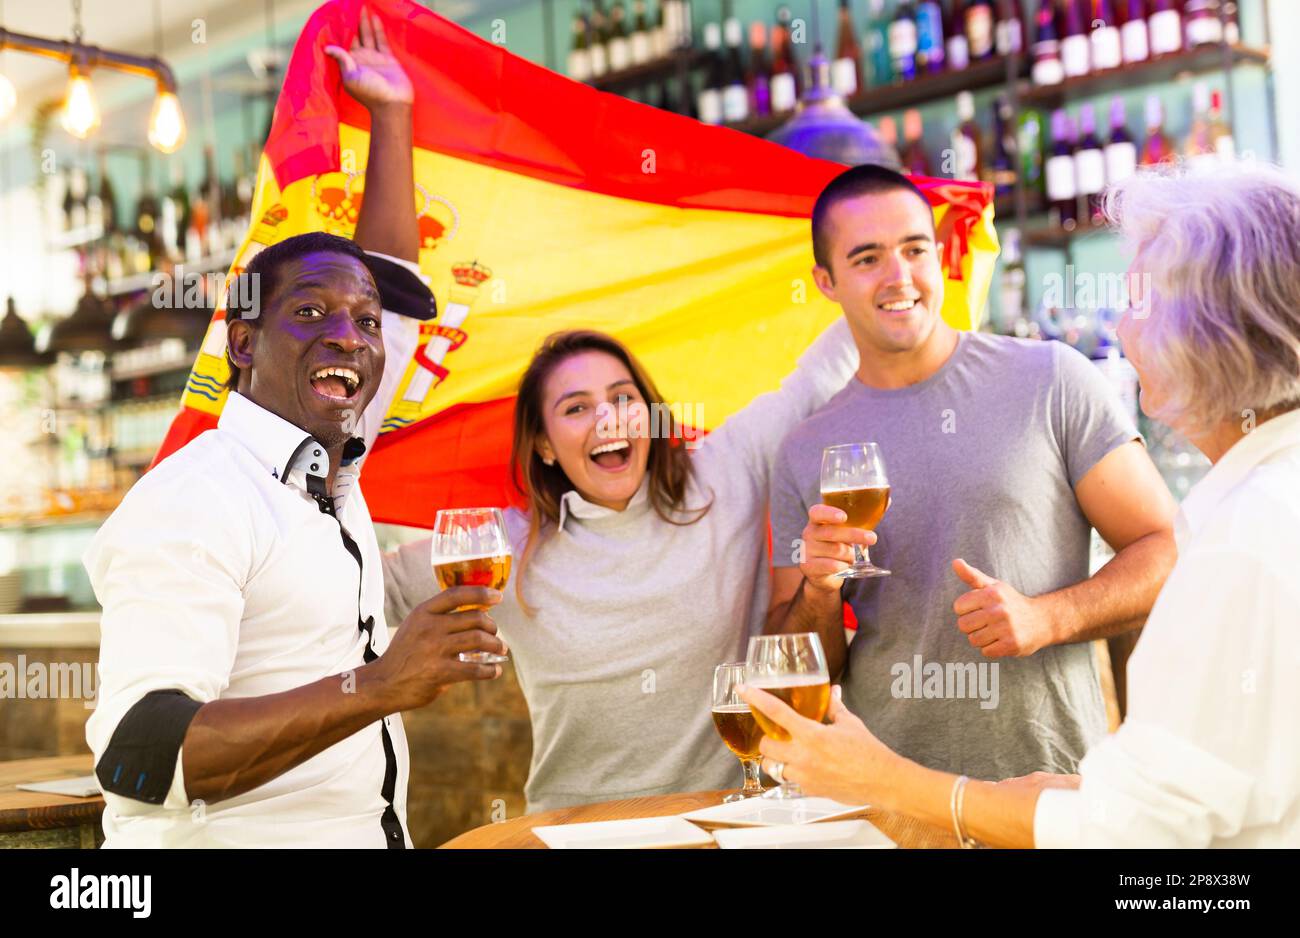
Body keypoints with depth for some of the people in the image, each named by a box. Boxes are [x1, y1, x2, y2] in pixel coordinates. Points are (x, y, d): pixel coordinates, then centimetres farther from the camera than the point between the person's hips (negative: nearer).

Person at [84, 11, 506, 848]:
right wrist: (375, 687, -33)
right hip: (236, 838, -8)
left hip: (367, 834, 8)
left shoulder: (325, 464, 7)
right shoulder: (196, 499, -17)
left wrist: (391, 115, 21)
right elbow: (136, 756, -26)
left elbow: (391, 283, 22)